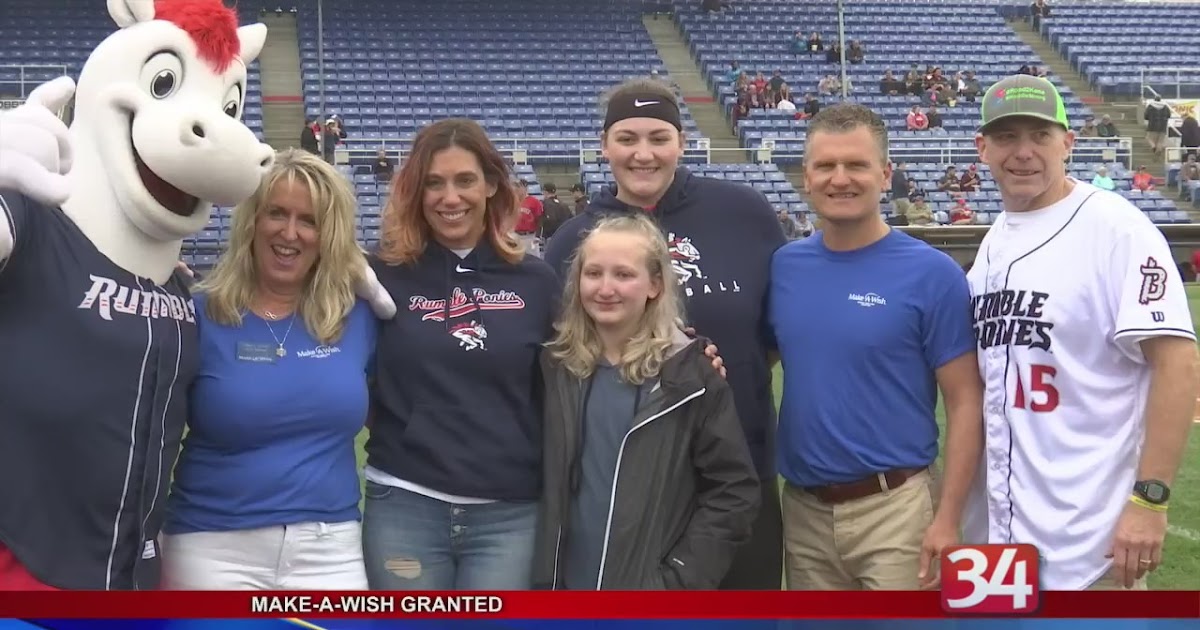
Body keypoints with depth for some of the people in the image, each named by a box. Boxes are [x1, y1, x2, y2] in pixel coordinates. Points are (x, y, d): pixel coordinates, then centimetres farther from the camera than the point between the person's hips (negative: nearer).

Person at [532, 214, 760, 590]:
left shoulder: (690, 373, -6)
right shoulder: (556, 367, 5)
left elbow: (734, 491, -6)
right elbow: (544, 483, 11)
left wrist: (679, 581, -11)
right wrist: (544, 580, 3)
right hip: (568, 588, 4)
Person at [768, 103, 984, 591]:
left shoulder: (931, 273, -8)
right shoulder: (784, 266, 4)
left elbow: (966, 402, -8)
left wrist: (947, 518, -14)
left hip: (895, 509, -4)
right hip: (803, 508, 5)